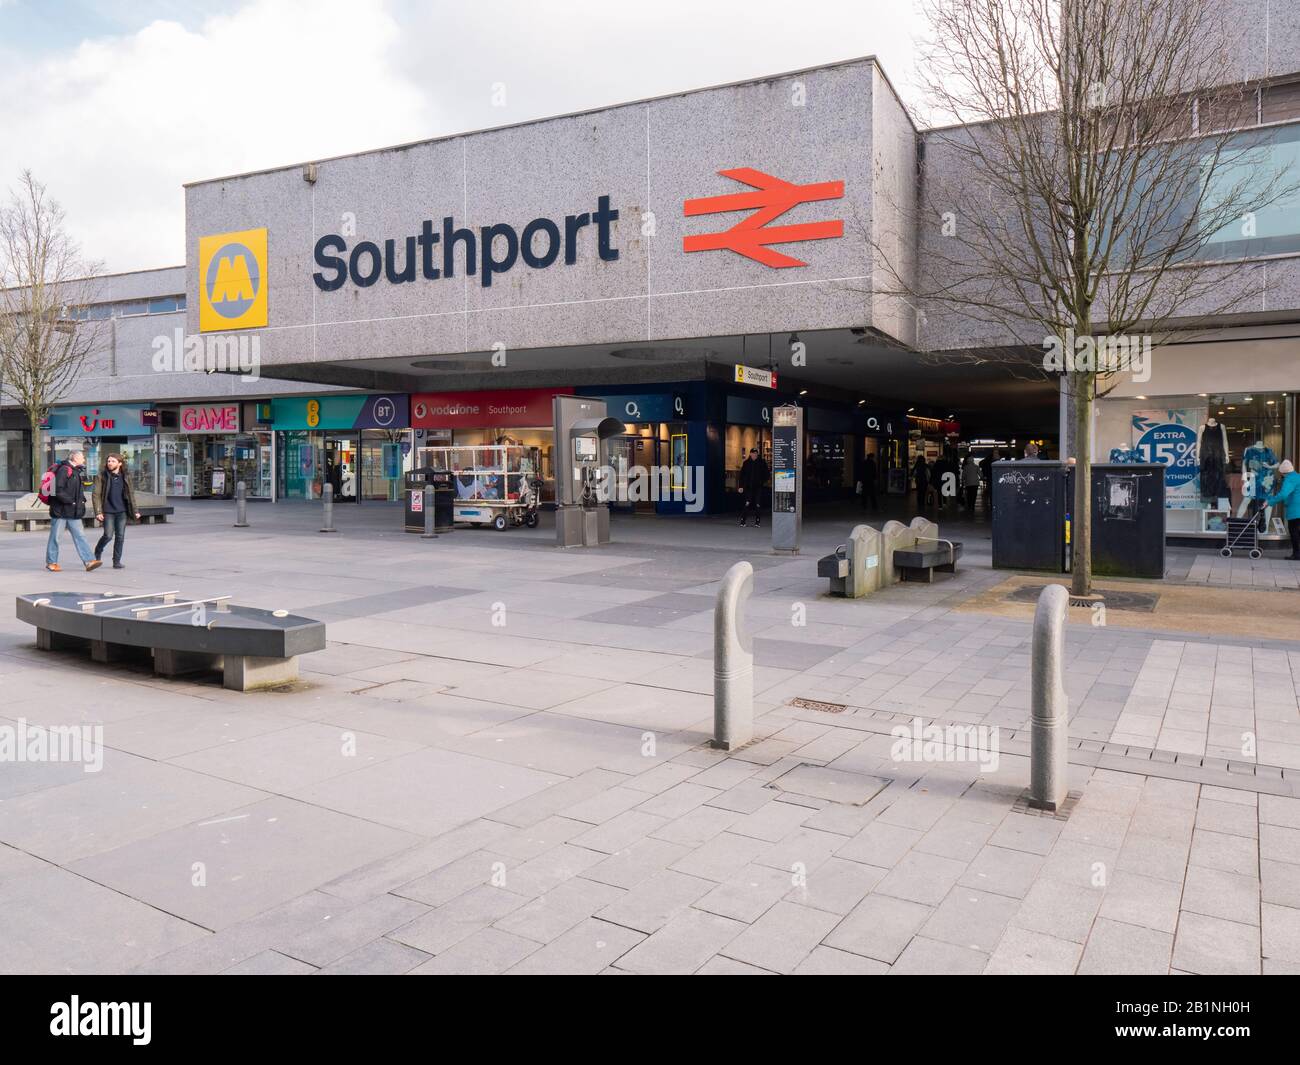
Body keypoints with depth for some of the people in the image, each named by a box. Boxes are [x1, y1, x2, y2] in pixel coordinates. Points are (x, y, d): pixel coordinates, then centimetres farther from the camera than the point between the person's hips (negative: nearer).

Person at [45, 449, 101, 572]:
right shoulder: (64, 470, -13)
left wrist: (82, 500, 8)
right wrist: (70, 501, -19)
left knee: (79, 536, 1)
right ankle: (51, 562, 14)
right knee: (55, 536, 4)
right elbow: (58, 490, -20)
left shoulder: (76, 471, 16)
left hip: (74, 511, 8)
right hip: (61, 510, -8)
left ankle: (89, 561, -5)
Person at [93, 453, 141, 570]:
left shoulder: (125, 477, 8)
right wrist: (98, 512, -13)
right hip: (108, 511, -3)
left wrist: (135, 511, 8)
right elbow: (96, 495, -5)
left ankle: (117, 561, 10)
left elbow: (130, 494, 13)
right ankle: (98, 551, 23)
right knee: (108, 535, -7)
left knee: (120, 537, 2)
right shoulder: (102, 476, -1)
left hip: (122, 511, 3)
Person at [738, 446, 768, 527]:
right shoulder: (746, 463, 5)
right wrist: (741, 486, 1)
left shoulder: (762, 463, 3)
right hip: (748, 487, 0)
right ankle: (742, 520, -3)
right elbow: (742, 475, 7)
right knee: (747, 504, -8)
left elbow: (766, 474, 9)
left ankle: (757, 522, 7)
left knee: (758, 505, 1)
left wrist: (762, 481, -5)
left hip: (758, 487, 0)